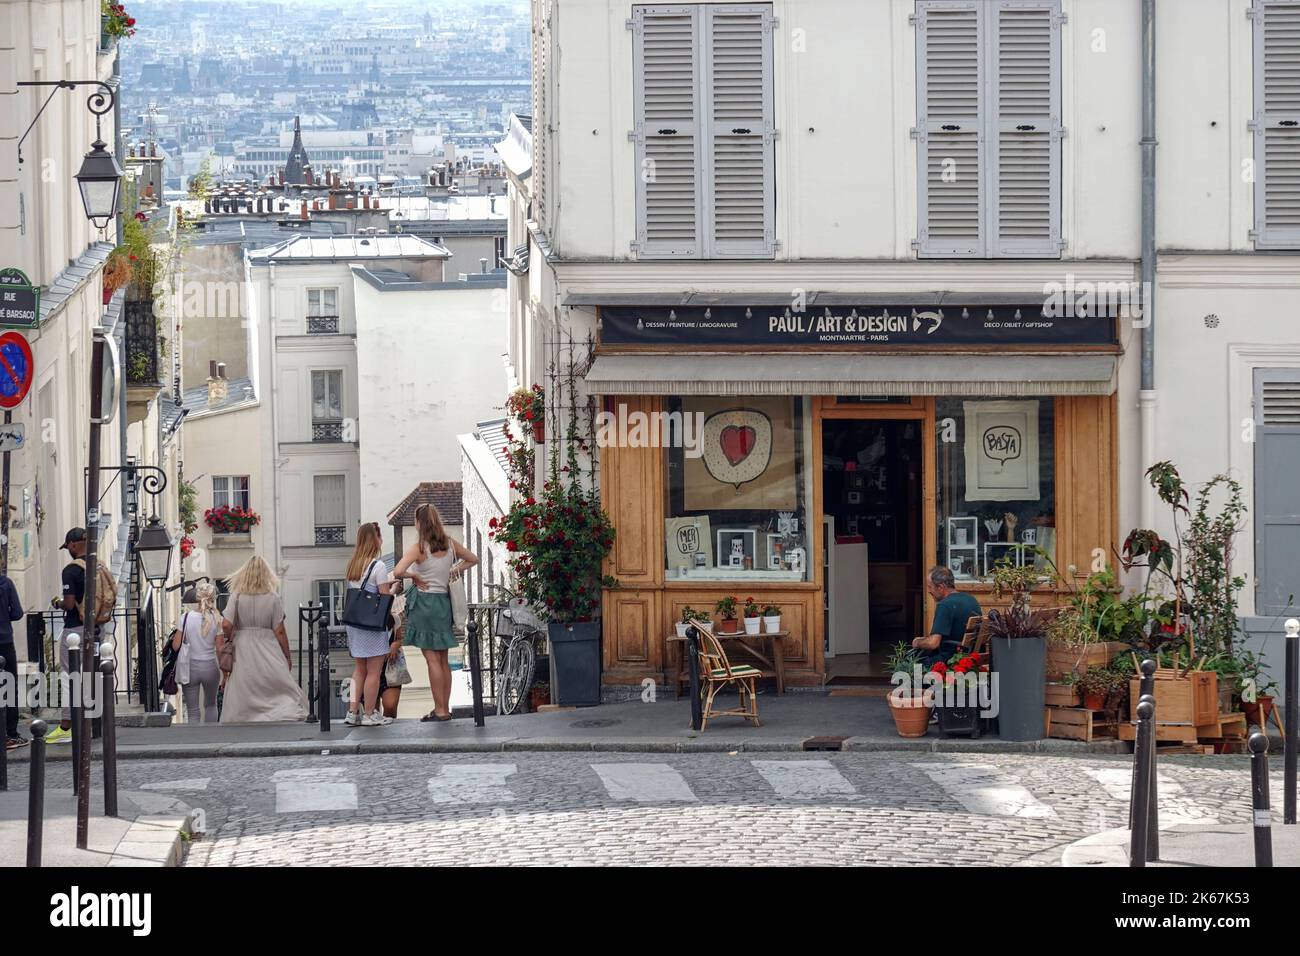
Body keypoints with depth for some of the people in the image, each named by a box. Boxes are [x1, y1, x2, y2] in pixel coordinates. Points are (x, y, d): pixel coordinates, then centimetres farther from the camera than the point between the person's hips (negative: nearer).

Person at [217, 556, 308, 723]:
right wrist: (287, 657, 7)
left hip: (243, 652, 1)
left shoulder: (236, 596, -3)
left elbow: (226, 625, -12)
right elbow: (279, 632, -3)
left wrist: (229, 638, 10)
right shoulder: (273, 598, -3)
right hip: (269, 651, -1)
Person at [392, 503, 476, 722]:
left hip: (424, 601, -6)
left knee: (432, 659, -3)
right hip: (444, 601, 6)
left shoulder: (419, 547, -13)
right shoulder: (450, 544, 4)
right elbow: (473, 559, 20)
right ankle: (445, 708, 15)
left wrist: (413, 576, -6)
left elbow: (397, 572, -23)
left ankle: (440, 710, -3)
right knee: (443, 660, 12)